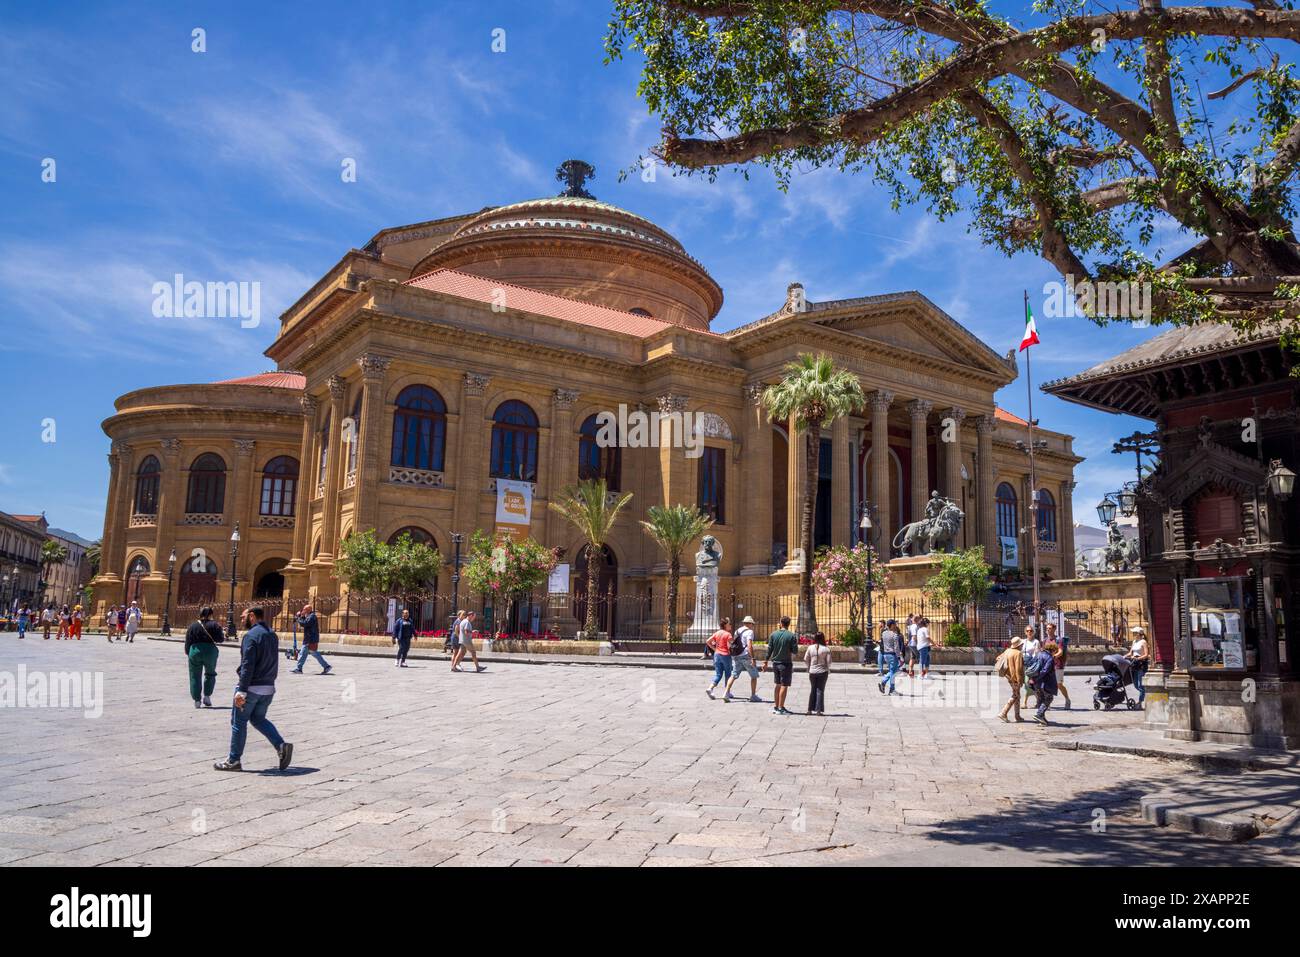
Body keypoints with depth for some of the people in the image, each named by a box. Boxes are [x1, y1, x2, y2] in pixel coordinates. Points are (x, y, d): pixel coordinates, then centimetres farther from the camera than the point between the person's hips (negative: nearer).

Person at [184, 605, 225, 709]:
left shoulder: (192, 626, 3)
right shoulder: (214, 625, -2)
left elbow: (188, 642, 4)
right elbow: (220, 639, -4)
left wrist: (188, 654, 15)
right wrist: (223, 632, 17)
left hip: (195, 651, 0)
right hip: (210, 651, 0)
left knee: (195, 676, 9)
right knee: (210, 674, 20)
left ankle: (197, 700, 8)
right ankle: (207, 696, 11)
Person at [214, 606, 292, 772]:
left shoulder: (251, 635, -15)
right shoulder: (272, 635, 11)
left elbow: (247, 665, -21)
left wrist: (241, 690, -22)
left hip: (251, 688, -7)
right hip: (268, 687, 8)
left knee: (239, 722, 6)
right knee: (258, 719, 19)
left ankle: (233, 760, 14)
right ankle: (281, 745, 1)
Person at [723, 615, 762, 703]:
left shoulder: (737, 631, 14)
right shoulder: (749, 631, -9)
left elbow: (733, 643, 14)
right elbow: (749, 646, -19)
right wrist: (753, 658, -20)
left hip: (736, 656, 7)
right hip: (745, 656, -7)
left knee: (734, 675, 8)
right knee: (754, 676, 8)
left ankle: (727, 693, -5)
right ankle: (753, 695, 12)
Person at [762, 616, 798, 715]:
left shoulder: (773, 634, 0)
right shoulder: (792, 636, -11)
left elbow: (769, 649, 2)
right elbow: (795, 651, -9)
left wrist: (766, 662, 10)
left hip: (775, 662, 4)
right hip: (786, 663, -4)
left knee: (777, 685, 16)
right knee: (784, 686, 2)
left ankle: (776, 706, 22)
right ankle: (781, 708, 3)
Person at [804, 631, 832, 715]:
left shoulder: (810, 648, -6)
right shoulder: (826, 649, -11)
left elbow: (806, 659, -3)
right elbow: (828, 661, -9)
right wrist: (828, 670, 10)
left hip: (812, 671, 2)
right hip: (823, 672, -2)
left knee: (812, 690, 14)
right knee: (820, 690, 5)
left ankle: (811, 709, 17)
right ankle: (818, 710, 2)